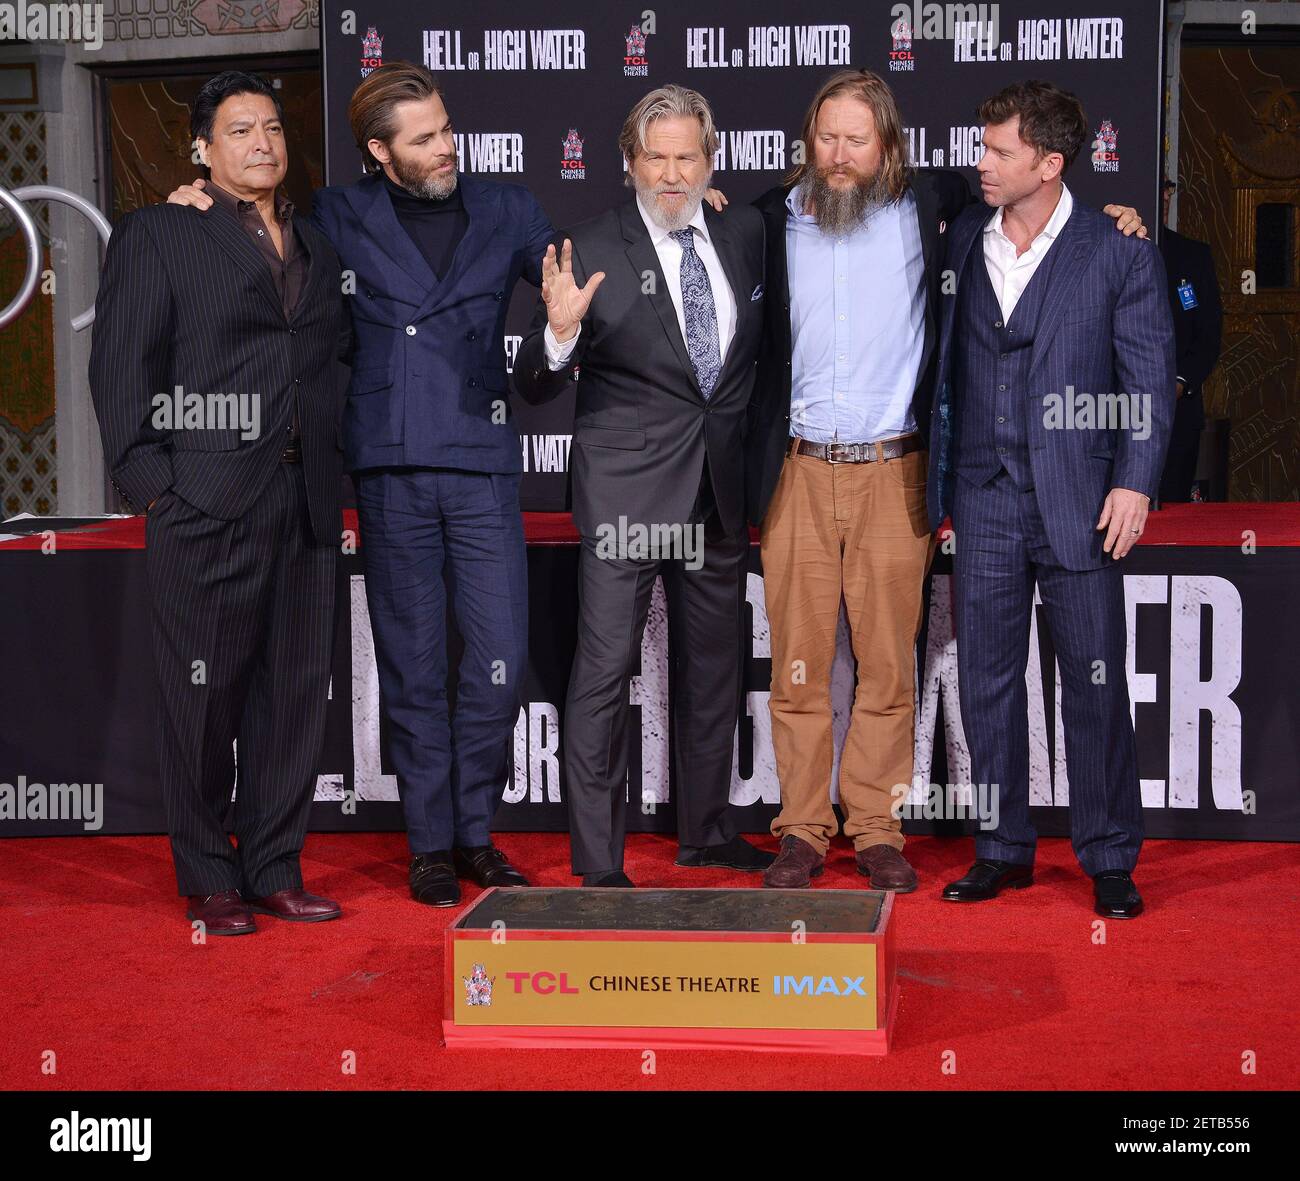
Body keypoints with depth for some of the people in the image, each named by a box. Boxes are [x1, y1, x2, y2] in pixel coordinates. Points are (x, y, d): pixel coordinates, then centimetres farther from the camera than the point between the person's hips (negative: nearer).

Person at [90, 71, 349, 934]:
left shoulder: (319, 245, 17)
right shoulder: (158, 236, 2)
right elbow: (121, 367, -3)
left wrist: (337, 470, 7)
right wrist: (149, 481, -9)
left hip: (306, 505, 5)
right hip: (205, 506, -5)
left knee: (297, 692, 7)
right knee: (206, 697, 0)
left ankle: (276, 869, 18)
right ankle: (209, 881, 11)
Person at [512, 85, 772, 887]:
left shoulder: (747, 235, 6)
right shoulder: (594, 252, -9)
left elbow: (766, 343, 23)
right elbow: (536, 389, -11)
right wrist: (560, 333, -29)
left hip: (722, 484, 5)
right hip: (628, 484, -5)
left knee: (714, 665, 15)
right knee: (606, 669, -6)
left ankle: (707, 830, 30)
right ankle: (597, 860, 1)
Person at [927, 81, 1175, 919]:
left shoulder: (1119, 250, -3)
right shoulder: (961, 240, 8)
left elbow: (1151, 377, -2)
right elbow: (945, 365, 12)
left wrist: (1134, 480, -11)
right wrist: (937, 482, 9)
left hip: (1077, 500, -4)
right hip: (984, 497, 4)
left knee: (1095, 683, 2)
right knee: (987, 677, 8)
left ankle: (1111, 859, 13)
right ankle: (1004, 849, 20)